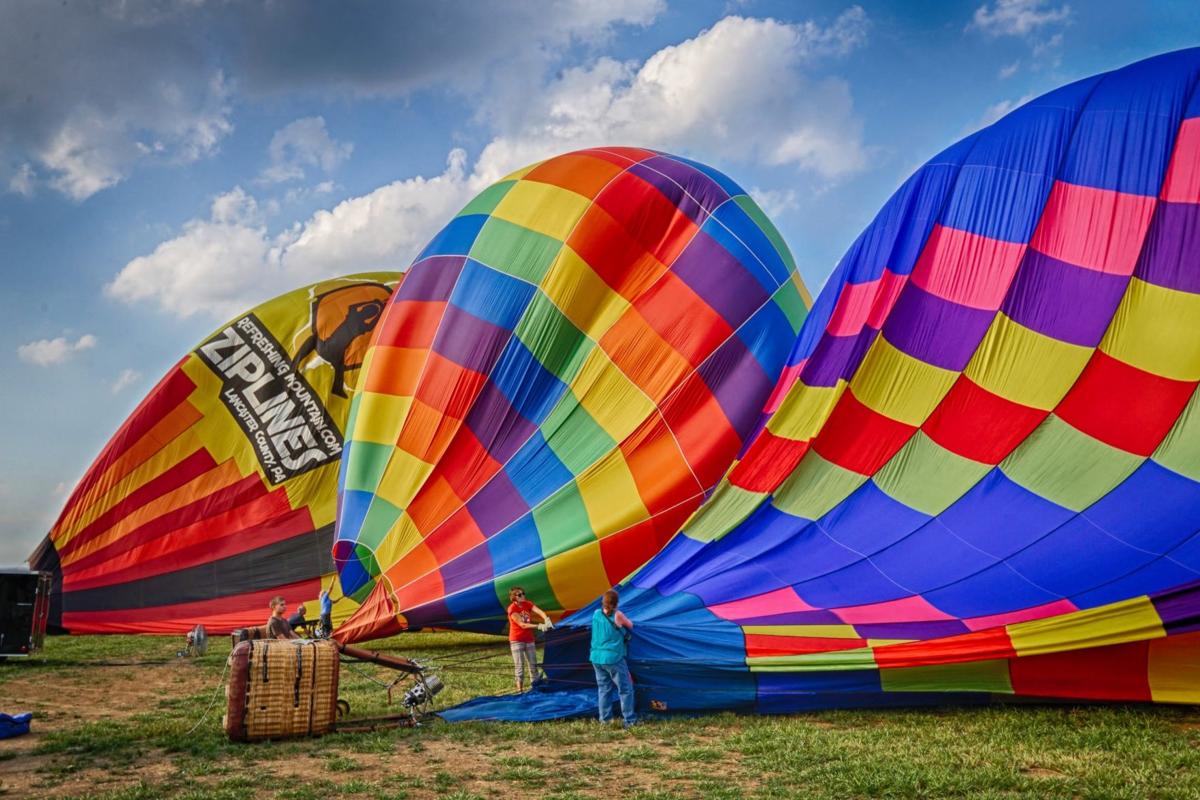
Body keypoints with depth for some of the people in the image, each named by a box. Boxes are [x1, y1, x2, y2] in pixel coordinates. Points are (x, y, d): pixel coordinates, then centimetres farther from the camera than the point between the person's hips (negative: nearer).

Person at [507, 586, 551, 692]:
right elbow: (522, 624, -25)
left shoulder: (527, 604, 1)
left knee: (533, 664, 7)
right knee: (519, 665, -7)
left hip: (529, 639, 6)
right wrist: (539, 626, -33)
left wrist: (547, 620, -36)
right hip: (517, 640, -6)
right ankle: (520, 689, -3)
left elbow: (540, 612, -14)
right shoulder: (512, 609, -16)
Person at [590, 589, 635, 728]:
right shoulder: (617, 615, -10)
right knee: (625, 689, 4)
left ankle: (605, 719, 16)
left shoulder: (596, 614, 4)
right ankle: (630, 720, 4)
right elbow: (630, 625, 5)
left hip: (596, 658, 6)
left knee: (604, 688, 15)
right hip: (613, 659, -5)